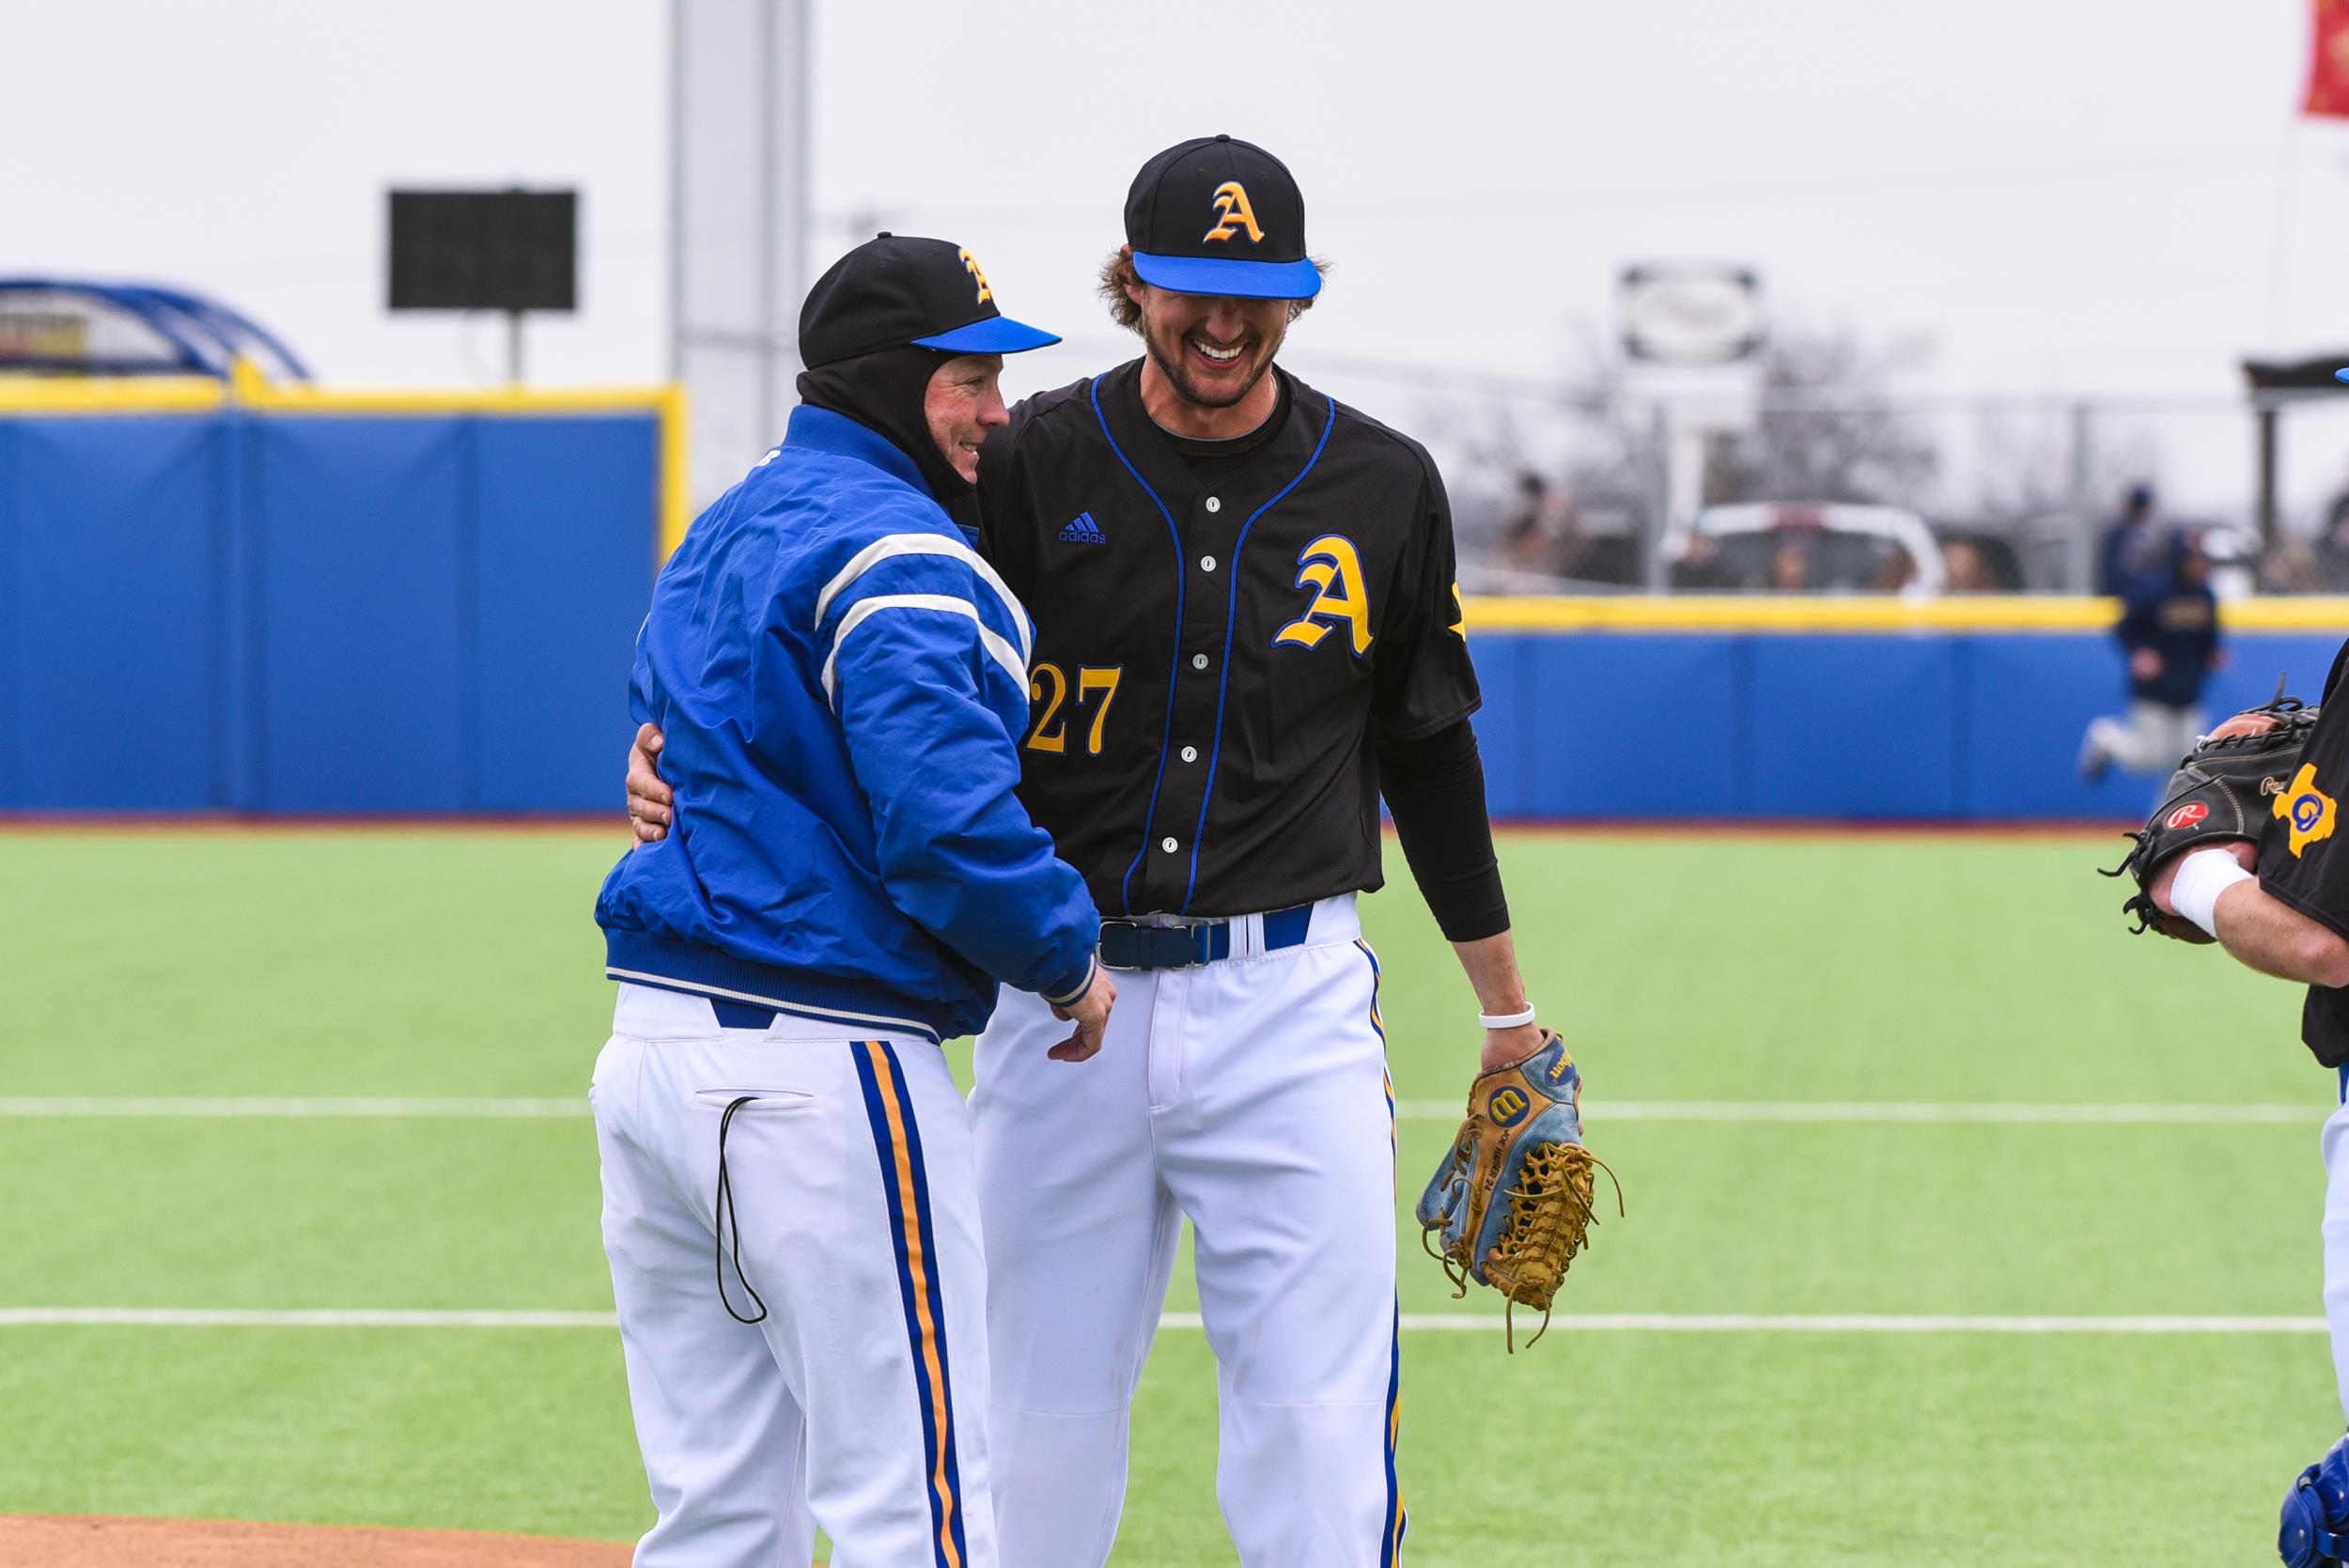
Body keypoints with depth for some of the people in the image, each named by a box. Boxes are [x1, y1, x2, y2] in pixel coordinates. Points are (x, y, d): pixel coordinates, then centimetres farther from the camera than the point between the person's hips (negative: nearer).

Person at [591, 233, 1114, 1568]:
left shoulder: (720, 534, 18)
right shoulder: (896, 554, -12)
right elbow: (950, 819, -24)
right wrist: (1069, 957, -7)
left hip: (649, 1045, 9)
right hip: (824, 1059, -9)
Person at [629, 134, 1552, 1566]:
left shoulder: (1383, 486, 3)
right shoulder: (1034, 467, -2)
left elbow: (1430, 751, 14)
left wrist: (1509, 1013, 19)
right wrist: (685, 743, -22)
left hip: (1291, 1007, 0)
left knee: (1323, 1427, -5)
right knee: (1042, 1427, 7)